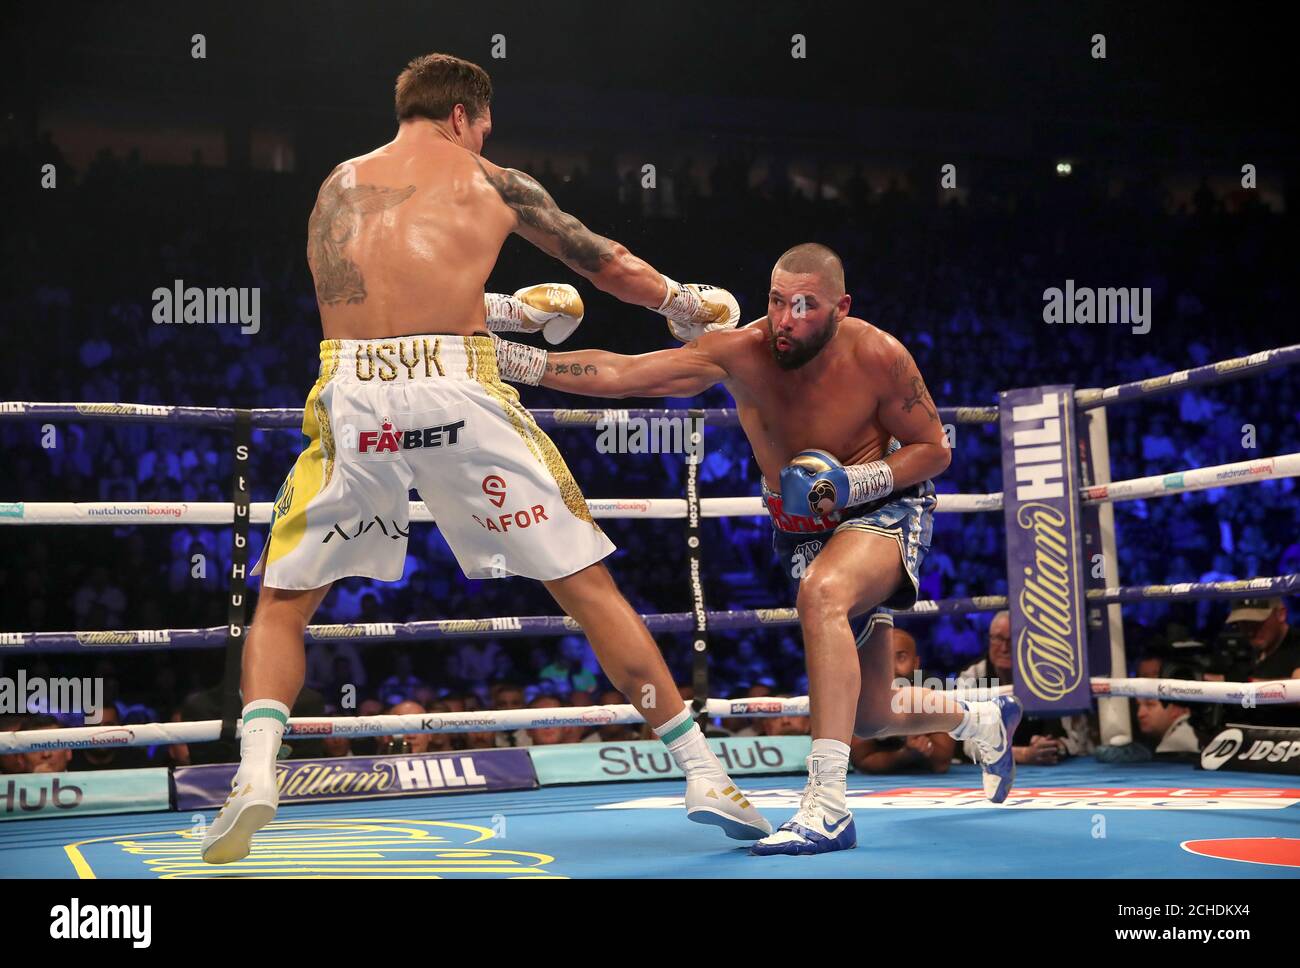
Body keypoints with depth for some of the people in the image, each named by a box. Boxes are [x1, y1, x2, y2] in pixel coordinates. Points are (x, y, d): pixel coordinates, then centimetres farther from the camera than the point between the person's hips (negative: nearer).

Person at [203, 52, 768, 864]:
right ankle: (704, 773, 9)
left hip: (354, 394, 2)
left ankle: (256, 768, -7)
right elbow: (607, 264, 27)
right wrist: (691, 304, 44)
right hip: (458, 395, -1)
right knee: (588, 583, 8)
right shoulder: (493, 183, 17)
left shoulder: (339, 186, 24)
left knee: (283, 602, 16)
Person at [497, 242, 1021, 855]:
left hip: (884, 506, -4)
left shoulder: (878, 357, -24)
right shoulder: (737, 353, -22)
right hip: (802, 526, 4)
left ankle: (827, 806, -41)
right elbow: (620, 374, -30)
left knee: (822, 593, -40)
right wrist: (524, 359, -42)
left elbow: (934, 449, -10)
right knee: (870, 718, 13)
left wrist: (858, 480, -26)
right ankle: (982, 720, 49)